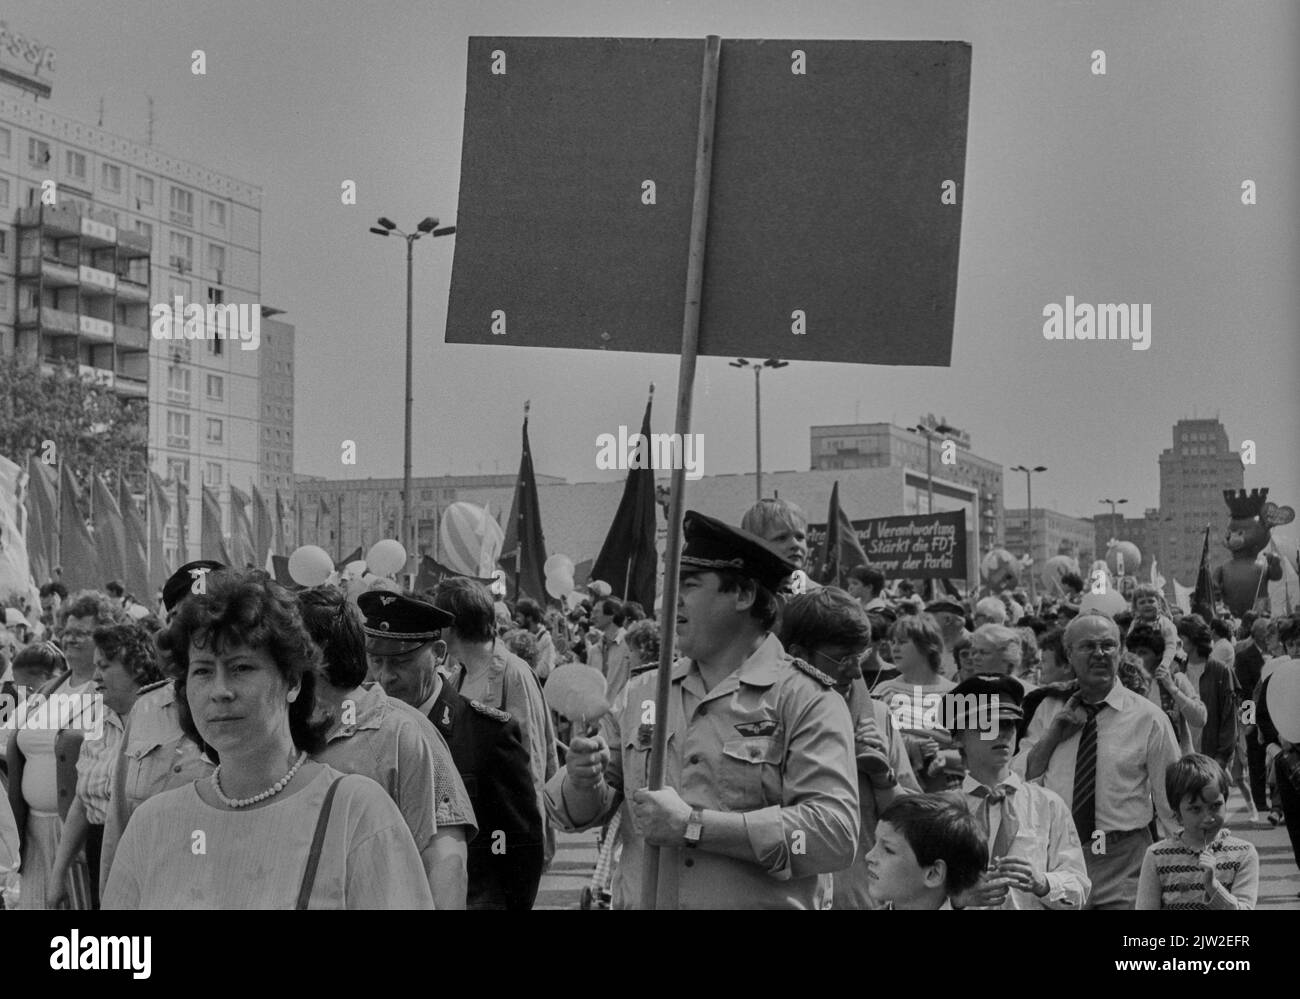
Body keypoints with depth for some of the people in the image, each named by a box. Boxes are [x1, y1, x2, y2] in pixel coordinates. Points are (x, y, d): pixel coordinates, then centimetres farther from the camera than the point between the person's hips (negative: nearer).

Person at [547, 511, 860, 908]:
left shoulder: (808, 700, -9)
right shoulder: (642, 692, 5)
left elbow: (835, 834, -20)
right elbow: (580, 814, 7)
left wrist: (694, 826, -21)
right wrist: (582, 783, -16)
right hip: (639, 902, 3)